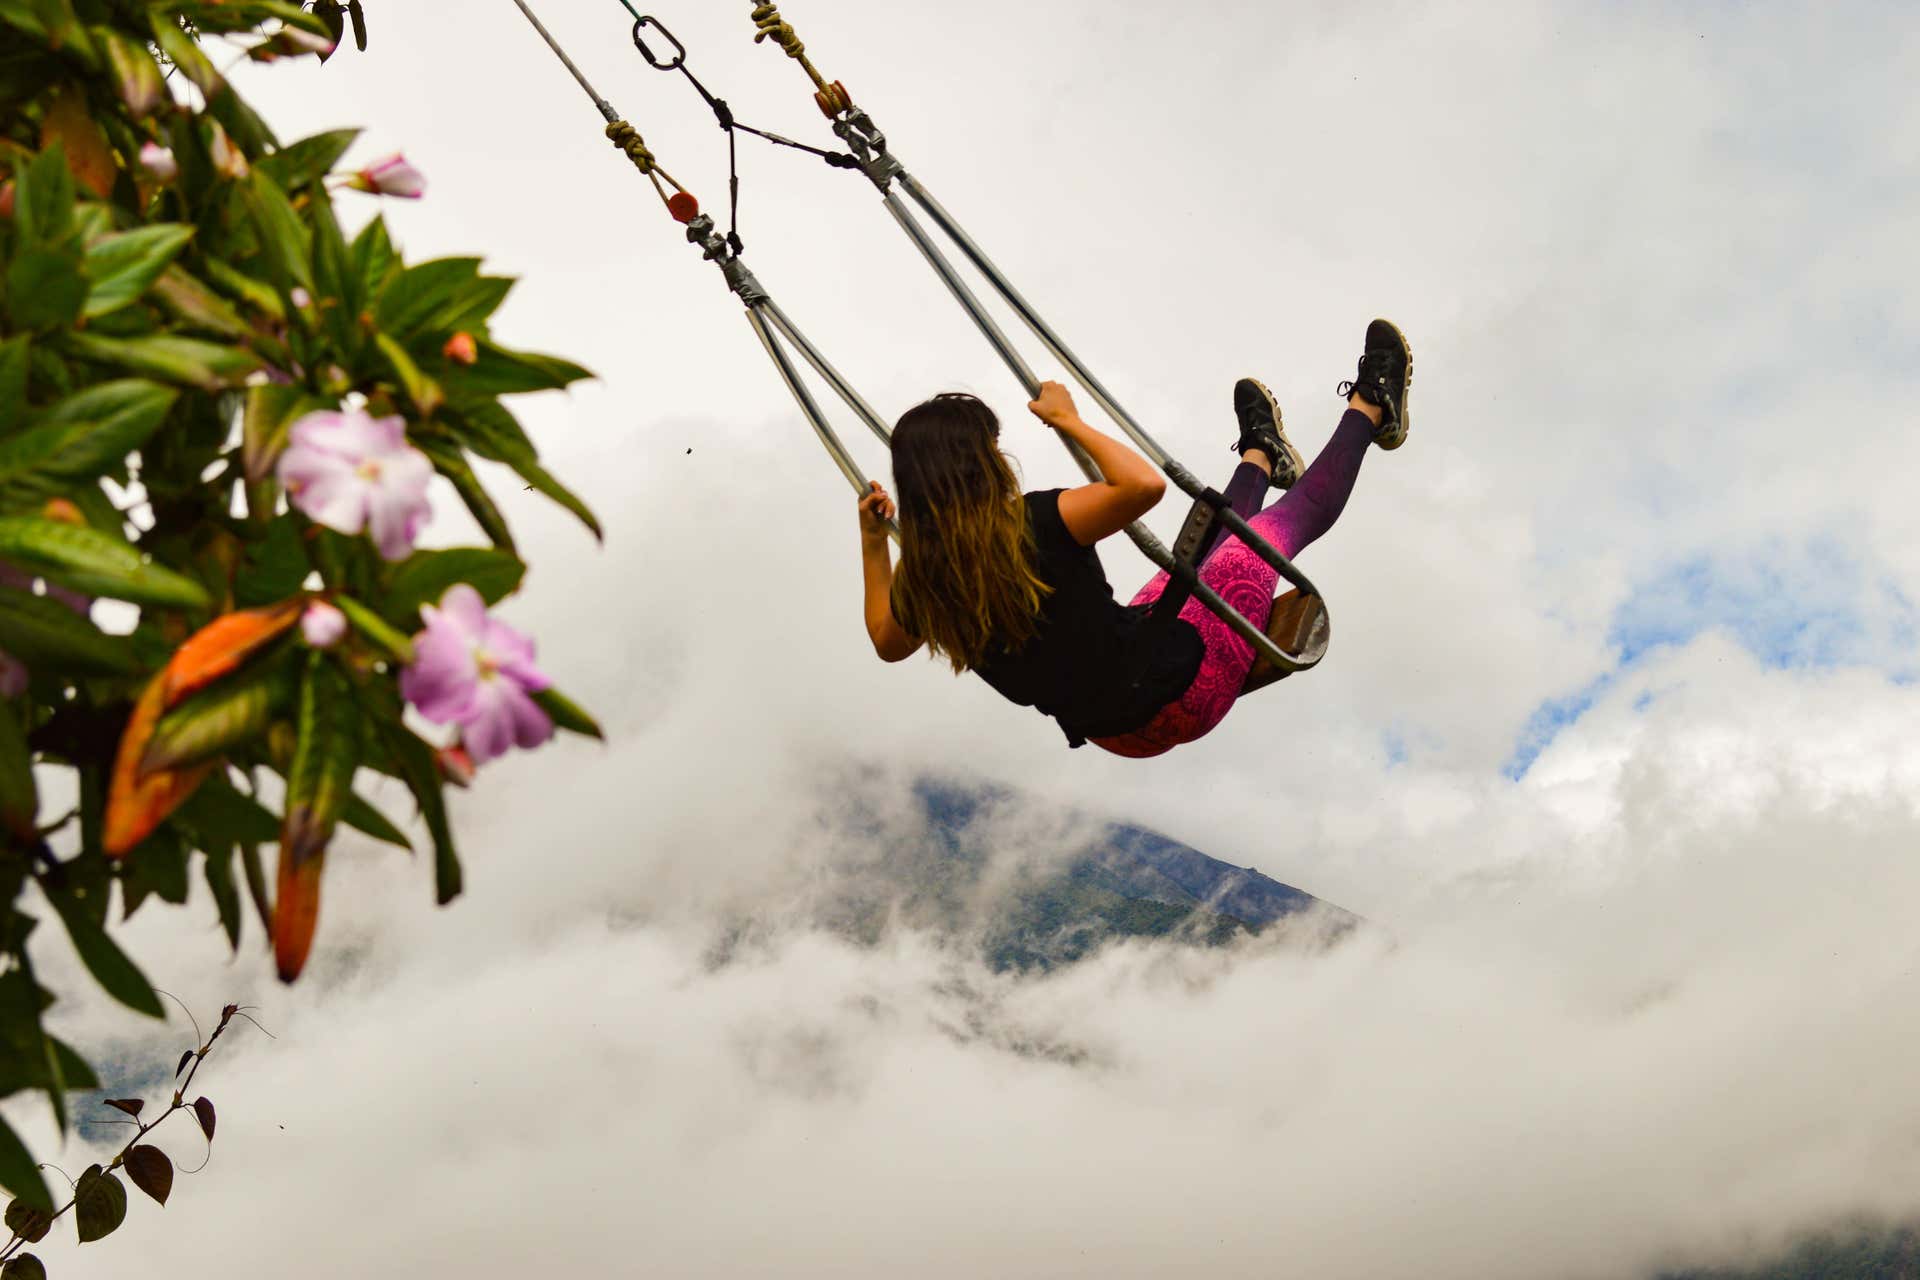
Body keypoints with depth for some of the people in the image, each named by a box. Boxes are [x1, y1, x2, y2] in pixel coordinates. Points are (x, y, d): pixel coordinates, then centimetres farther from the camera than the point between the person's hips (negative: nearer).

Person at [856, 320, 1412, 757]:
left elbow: (887, 644, 12)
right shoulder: (1029, 528, -31)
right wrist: (1070, 422, -22)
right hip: (1182, 694, -7)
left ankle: (1261, 457, 59)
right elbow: (1145, 484, -34)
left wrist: (872, 540, 14)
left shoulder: (922, 580, -10)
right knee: (1290, 516, 11)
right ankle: (1368, 410, 35)